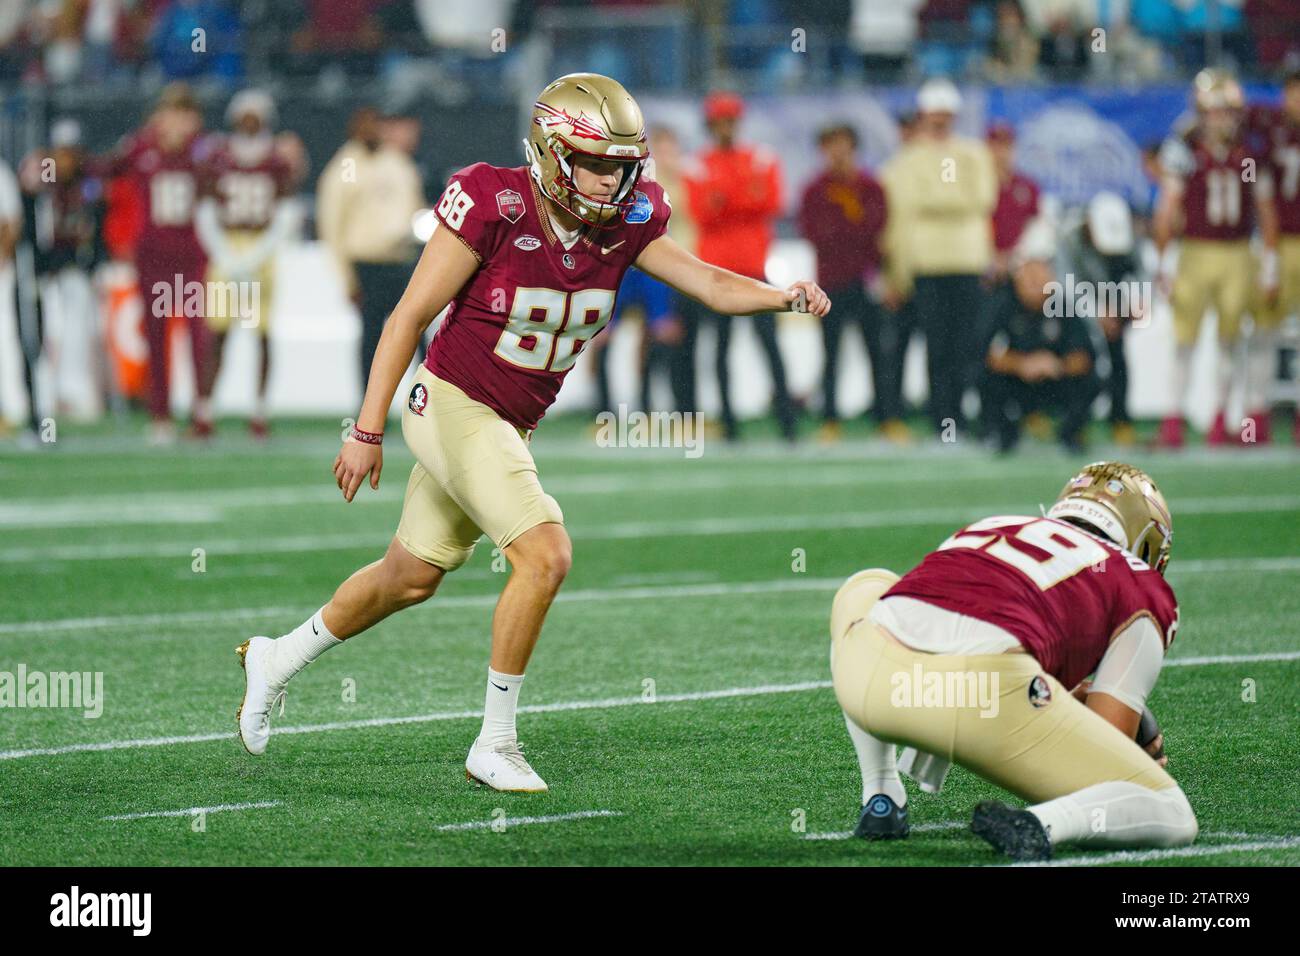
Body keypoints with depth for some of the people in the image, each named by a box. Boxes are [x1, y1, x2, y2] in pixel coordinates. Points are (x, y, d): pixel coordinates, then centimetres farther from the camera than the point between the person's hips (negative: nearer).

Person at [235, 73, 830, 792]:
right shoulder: (495, 207, -21)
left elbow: (710, 284, -7)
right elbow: (409, 316, -15)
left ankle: (277, 660, 43)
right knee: (545, 554, -21)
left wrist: (786, 295, -28)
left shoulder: (624, 225, -4)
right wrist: (367, 431, -13)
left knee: (411, 578, 20)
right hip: (451, 405, -7)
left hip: (508, 427, 7)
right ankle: (494, 745, -9)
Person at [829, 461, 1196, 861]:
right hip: (987, 695, -4)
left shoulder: (991, 528, 36)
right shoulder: (1143, 591, 23)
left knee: (864, 589, 42)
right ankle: (1040, 824, -20)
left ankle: (880, 798, 28)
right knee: (1173, 820, 11)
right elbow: (1102, 752, 15)